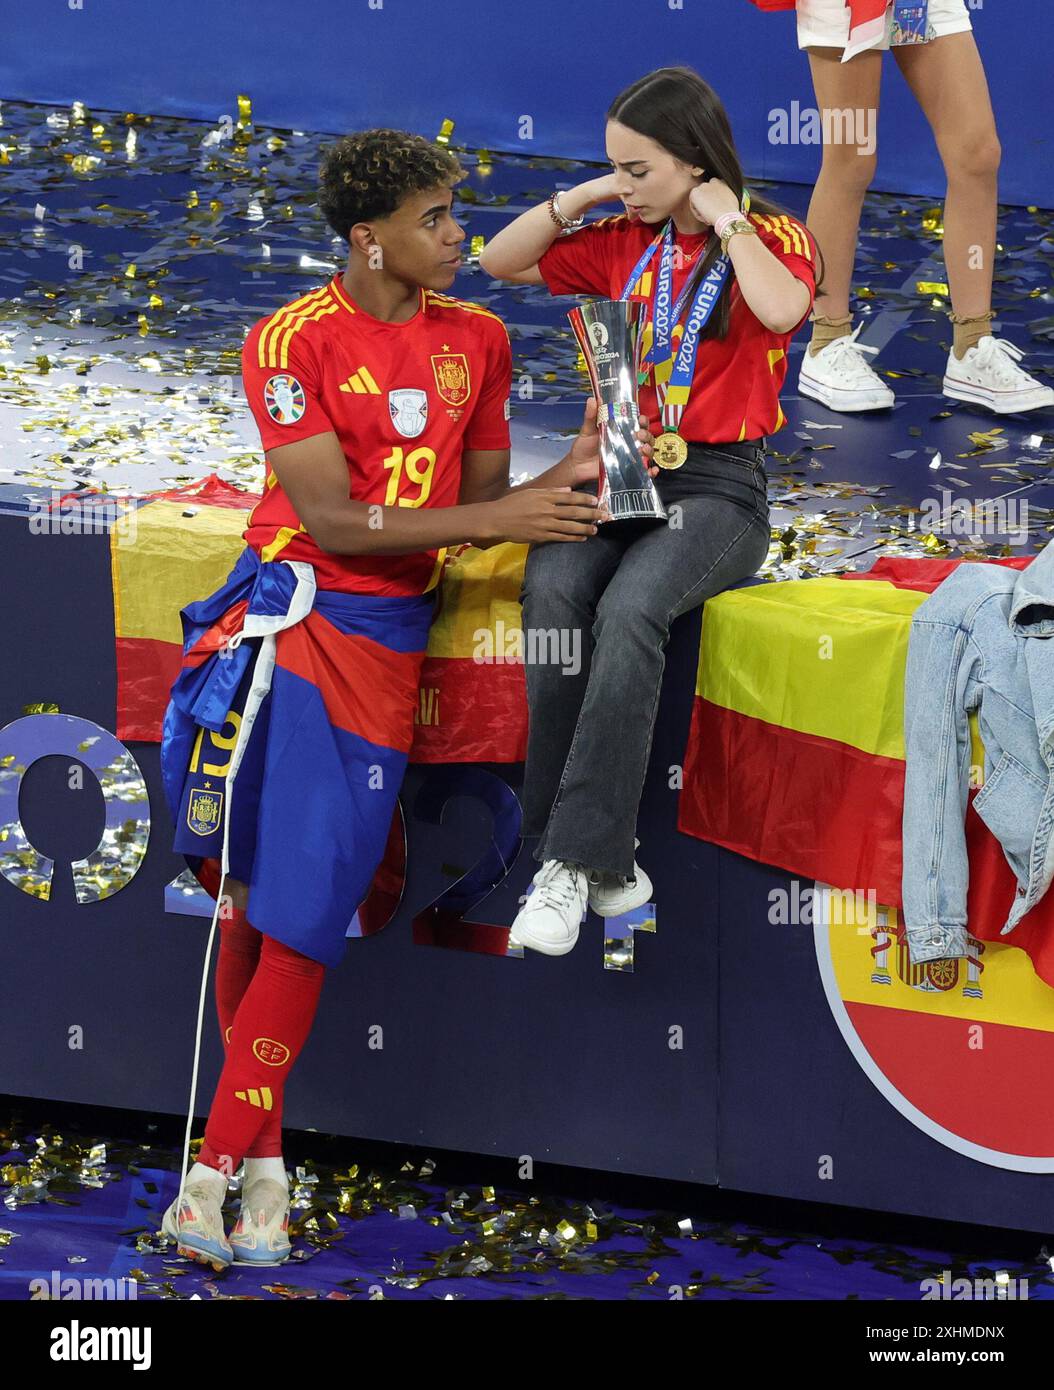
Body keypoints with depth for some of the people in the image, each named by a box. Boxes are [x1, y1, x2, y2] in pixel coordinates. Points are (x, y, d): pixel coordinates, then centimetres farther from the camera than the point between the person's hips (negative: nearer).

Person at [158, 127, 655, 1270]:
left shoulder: (476, 339, 9)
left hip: (390, 638, 3)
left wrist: (563, 479, -8)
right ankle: (259, 1163, 4)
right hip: (294, 612, -3)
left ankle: (221, 1163, 0)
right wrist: (495, 519, -18)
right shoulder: (292, 342, -8)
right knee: (252, 895, -7)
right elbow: (332, 518, -14)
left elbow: (484, 498, 11)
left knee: (303, 913, -2)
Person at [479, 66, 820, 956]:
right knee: (552, 593, -31)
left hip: (717, 484, -4)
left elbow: (783, 310, -22)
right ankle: (605, 860, -29)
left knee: (629, 609, -36)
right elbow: (502, 262, 21)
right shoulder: (624, 244, 15)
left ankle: (577, 859, -35)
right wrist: (579, 199, 8)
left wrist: (726, 222, -9)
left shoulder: (773, 240, 2)